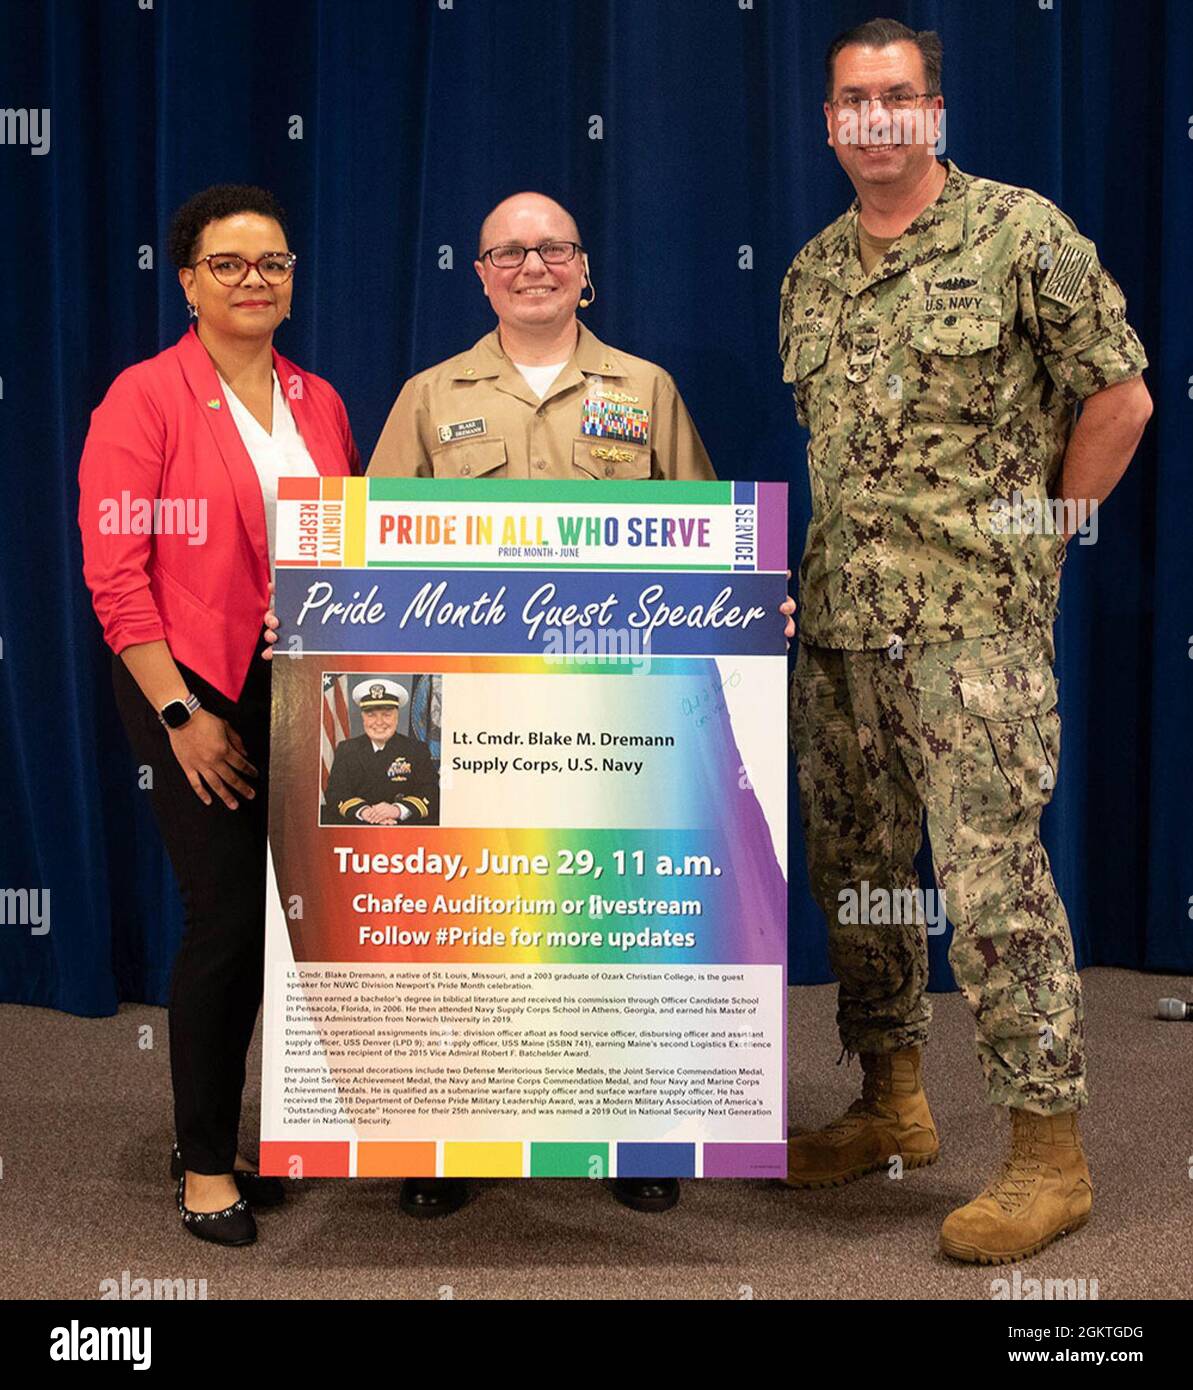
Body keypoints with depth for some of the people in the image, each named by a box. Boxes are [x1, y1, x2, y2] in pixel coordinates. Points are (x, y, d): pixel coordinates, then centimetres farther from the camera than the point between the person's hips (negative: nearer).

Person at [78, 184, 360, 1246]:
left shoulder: (318, 402, 11)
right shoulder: (146, 398, -5)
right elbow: (114, 571, -10)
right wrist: (181, 712, -14)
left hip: (304, 691, 5)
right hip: (197, 691, -5)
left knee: (285, 912, 11)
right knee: (229, 914, -3)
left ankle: (257, 1129, 30)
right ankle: (206, 1161, 16)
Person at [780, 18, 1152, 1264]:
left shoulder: (1020, 234, -3)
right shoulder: (811, 273, 14)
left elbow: (1119, 398, -2)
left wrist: (1042, 534, 0)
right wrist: (855, 548, 14)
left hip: (974, 618, -6)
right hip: (838, 620, 7)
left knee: (994, 878, -7)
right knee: (853, 868, 12)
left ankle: (1049, 1151, 6)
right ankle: (892, 1104, 29)